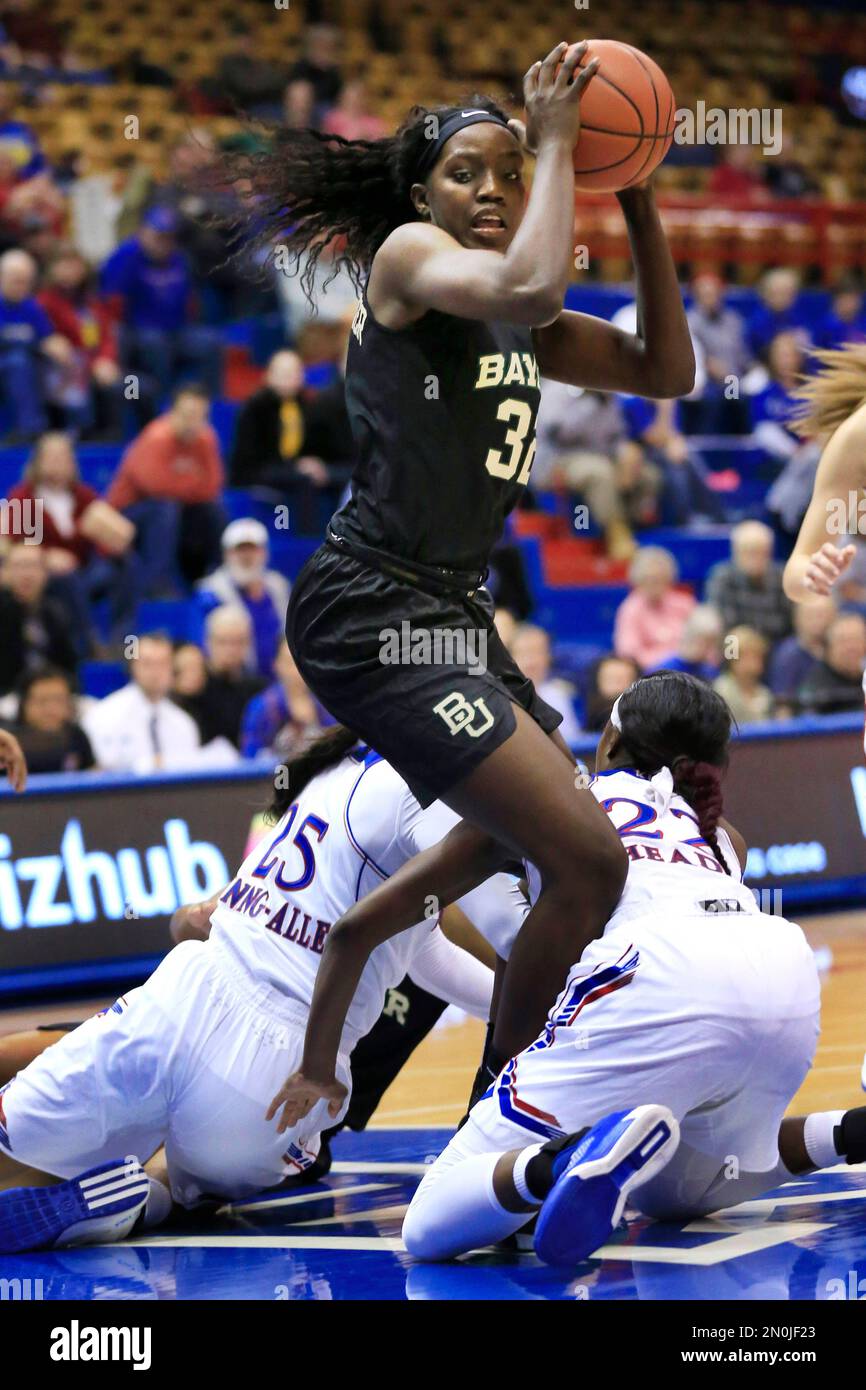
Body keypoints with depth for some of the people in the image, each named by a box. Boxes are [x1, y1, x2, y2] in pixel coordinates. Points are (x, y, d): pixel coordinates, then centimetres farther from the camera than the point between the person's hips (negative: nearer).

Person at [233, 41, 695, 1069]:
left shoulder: (518, 325, 17)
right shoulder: (408, 253, -8)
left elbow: (666, 372, 16)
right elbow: (527, 288, -29)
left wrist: (640, 209, 8)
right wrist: (556, 142, -17)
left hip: (449, 611, 10)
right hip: (372, 610, -10)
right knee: (589, 863, -16)